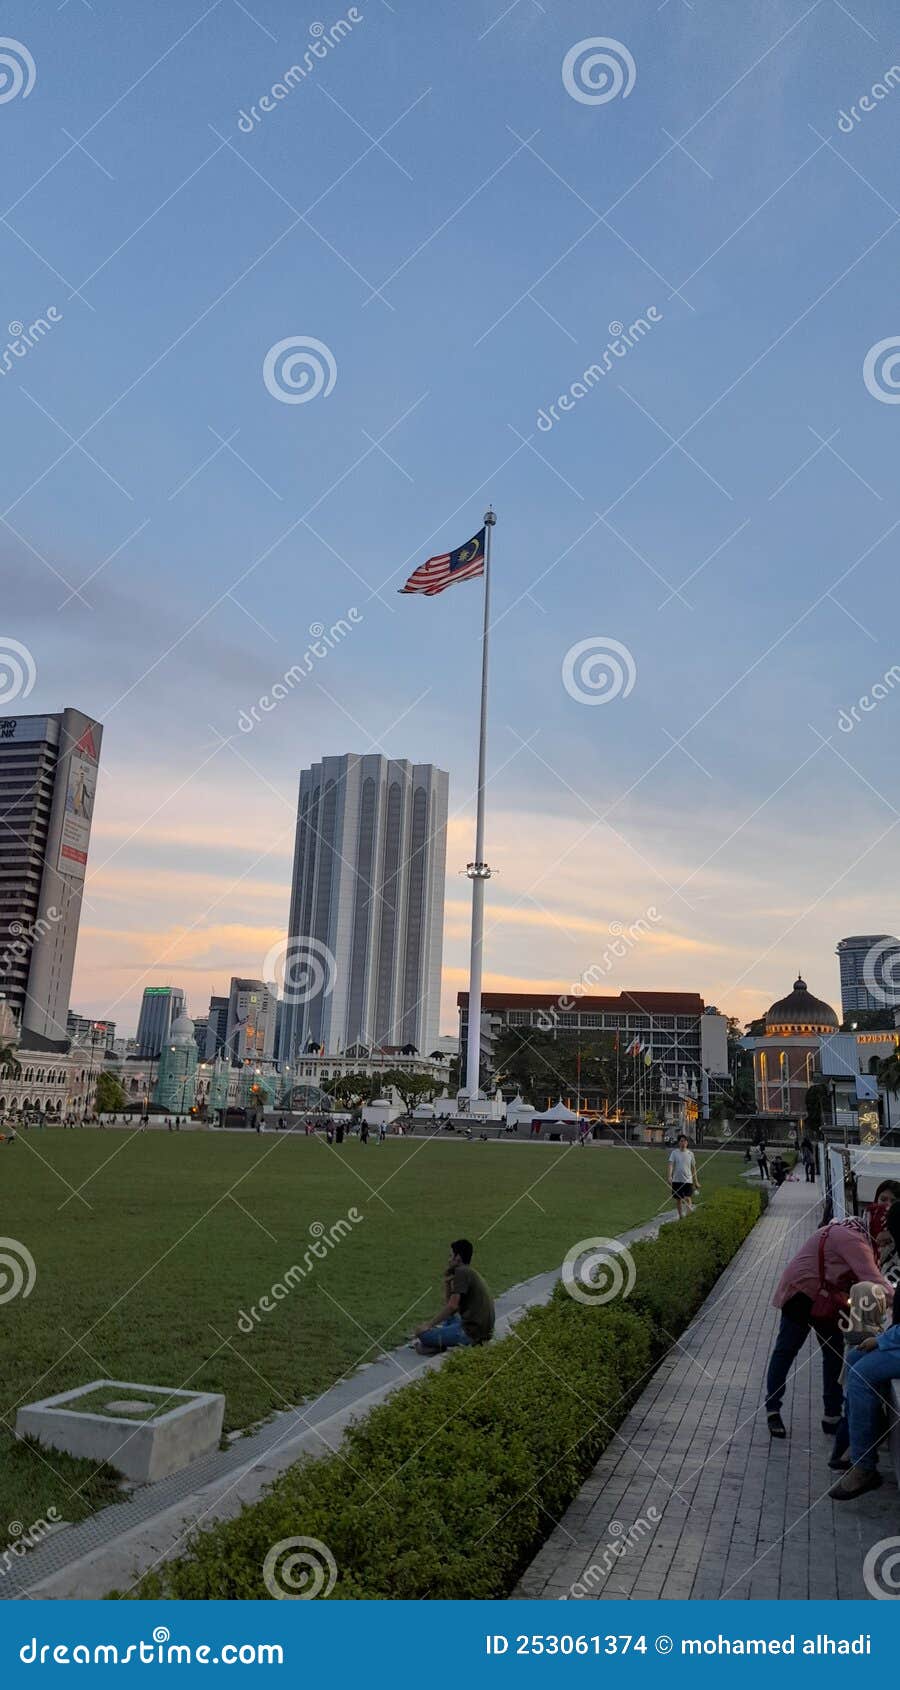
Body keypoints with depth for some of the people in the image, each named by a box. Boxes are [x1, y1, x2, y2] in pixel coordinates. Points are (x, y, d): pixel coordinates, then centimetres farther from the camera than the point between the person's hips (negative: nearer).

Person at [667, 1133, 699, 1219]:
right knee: (678, 1199, 10)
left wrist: (696, 1181, 12)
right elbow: (671, 1164, -9)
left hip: (688, 1180, -1)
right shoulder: (674, 1152, 0)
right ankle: (680, 1216, 25)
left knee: (687, 1198, -14)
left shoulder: (690, 1153, 4)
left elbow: (693, 1168, 11)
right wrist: (670, 1175, -25)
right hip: (676, 1180, 1)